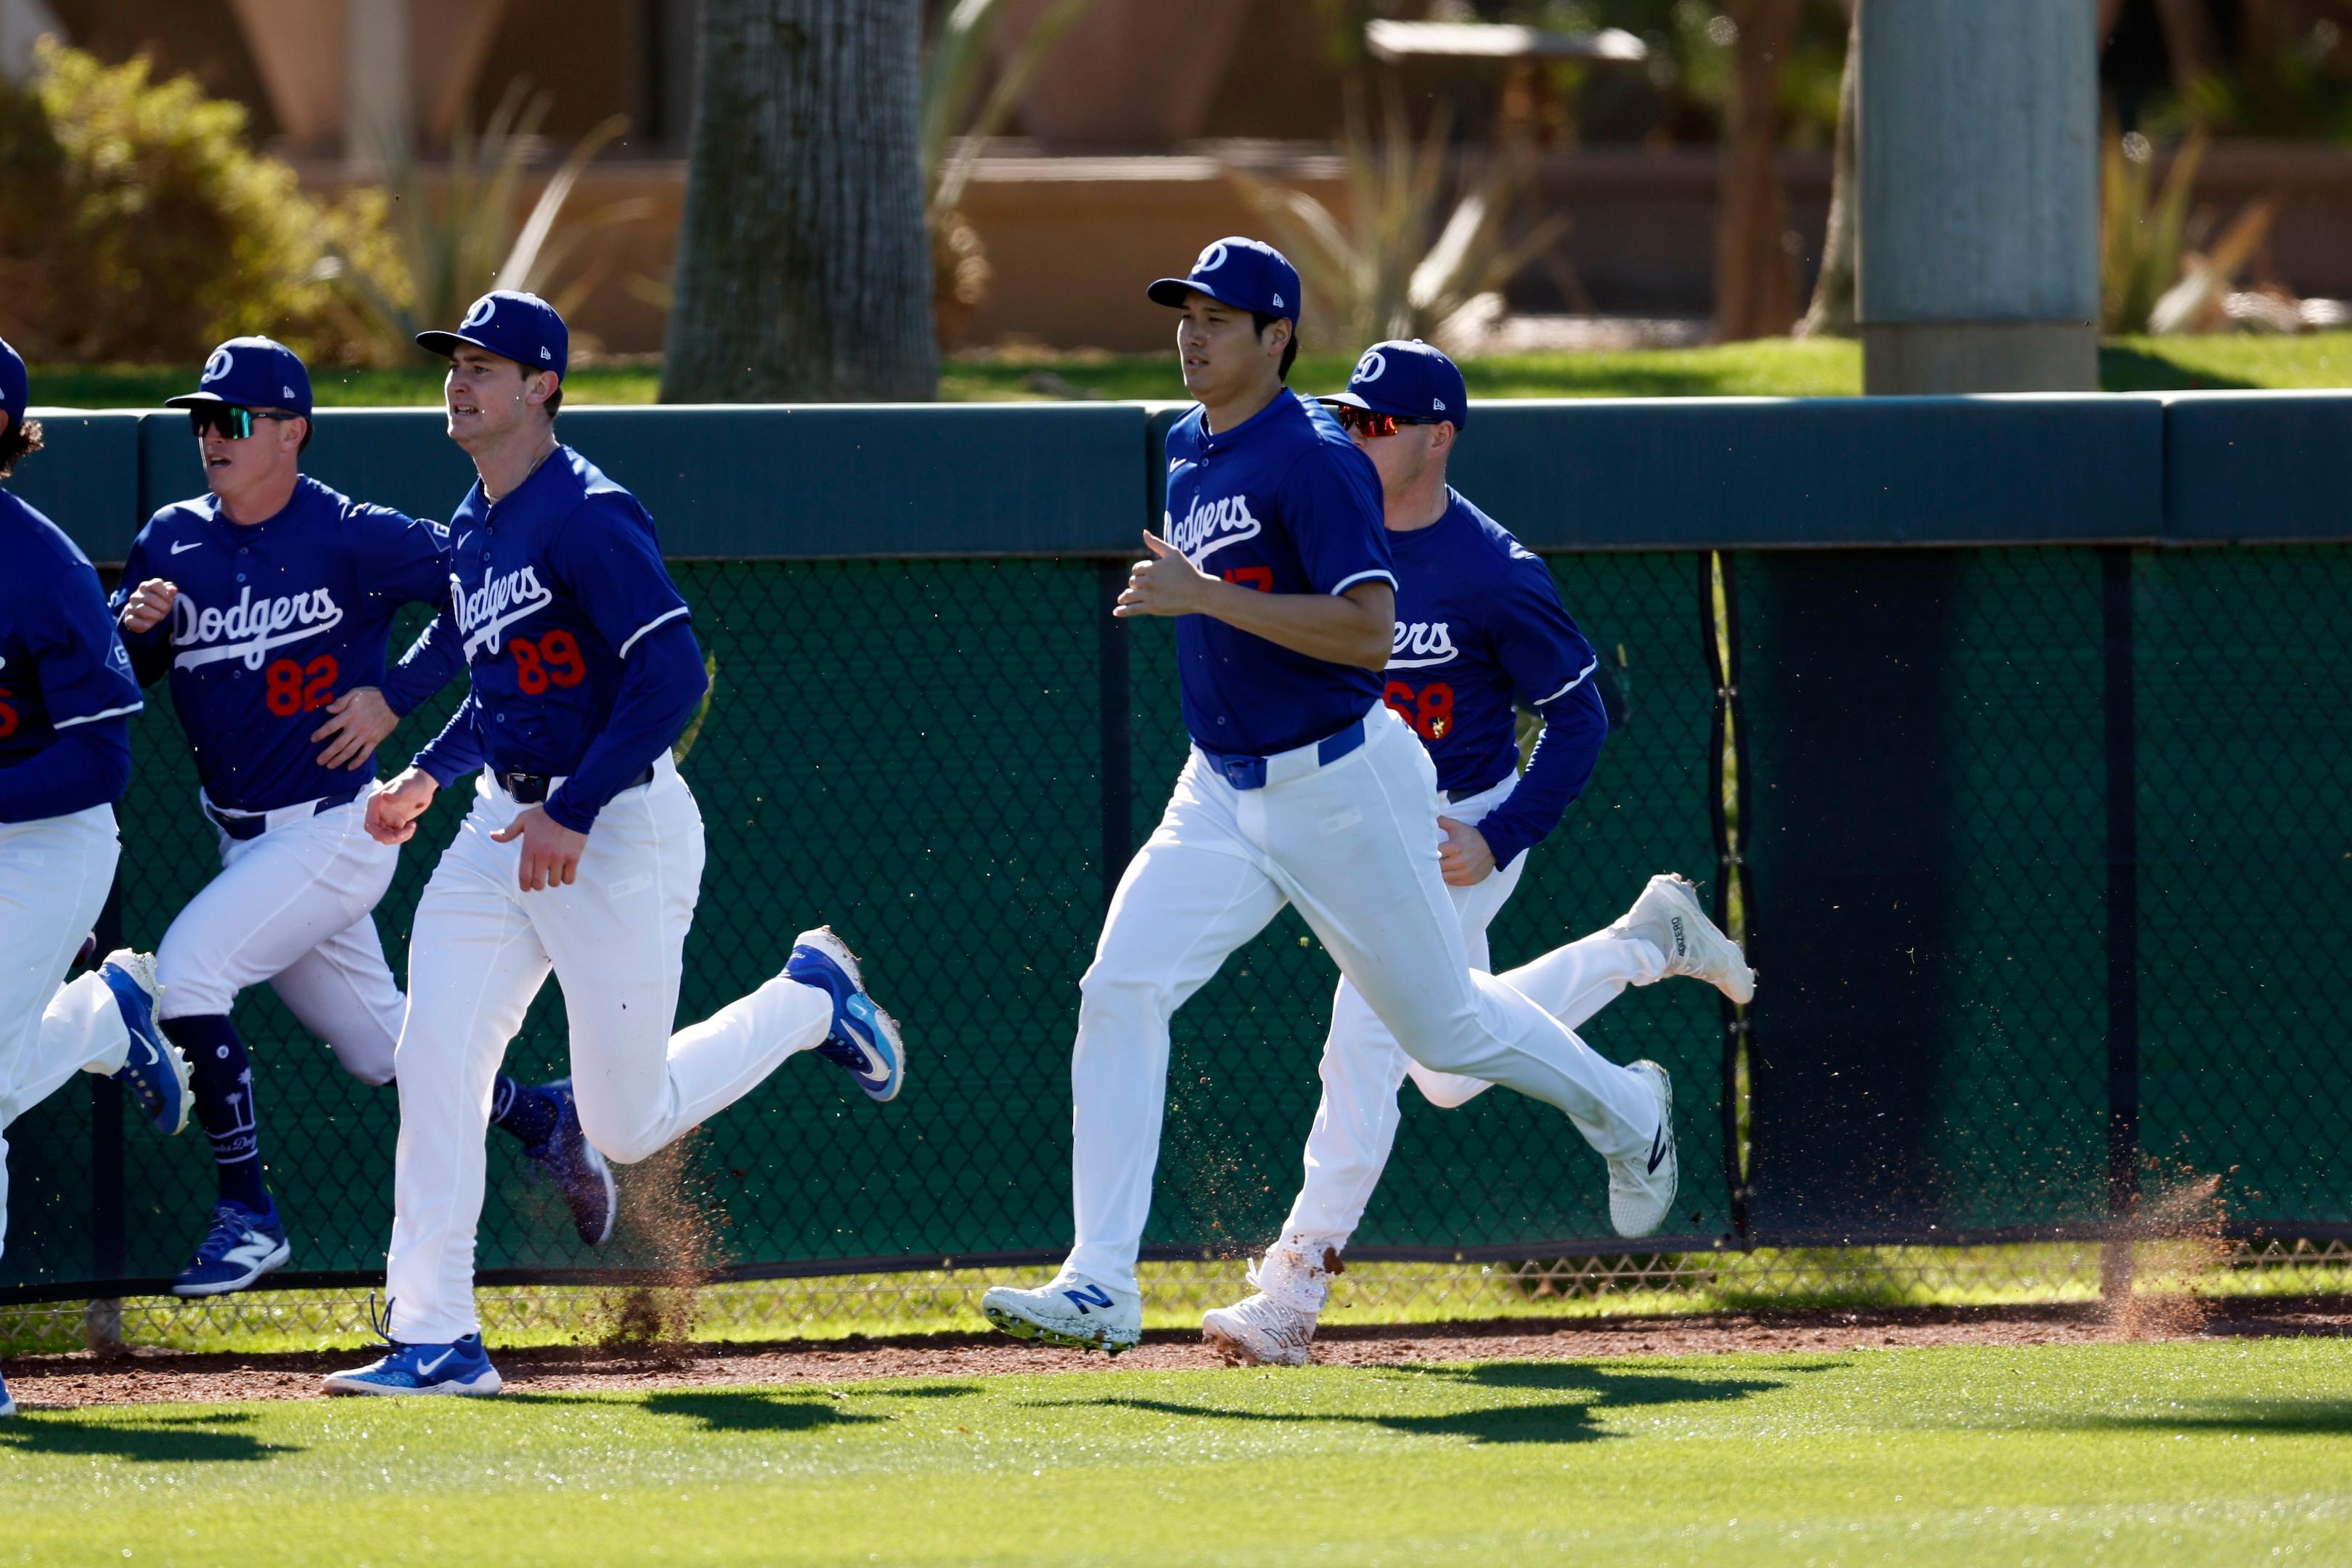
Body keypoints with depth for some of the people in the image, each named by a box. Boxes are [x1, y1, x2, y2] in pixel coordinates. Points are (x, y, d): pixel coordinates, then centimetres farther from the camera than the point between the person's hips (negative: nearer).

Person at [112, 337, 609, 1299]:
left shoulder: (353, 539, -14)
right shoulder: (174, 542, 2)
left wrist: (395, 696, -17)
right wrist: (135, 629, -17)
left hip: (336, 830, -7)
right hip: (246, 840, 7)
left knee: (185, 970, -20)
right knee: (378, 1048, 15)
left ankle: (249, 1215, -12)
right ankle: (543, 1121, 37)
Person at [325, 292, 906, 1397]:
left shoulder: (588, 516, -17)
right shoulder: (471, 529, 12)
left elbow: (671, 675, -25)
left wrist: (573, 815, -26)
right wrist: (431, 772, 13)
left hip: (619, 834, -8)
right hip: (504, 826, 8)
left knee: (628, 1124, 0)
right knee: (434, 1063, -6)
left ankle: (809, 1000, 25)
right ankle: (433, 1341, -4)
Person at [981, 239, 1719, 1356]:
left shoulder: (1314, 459, -18)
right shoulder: (1188, 455, 9)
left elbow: (1369, 633, -27)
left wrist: (1206, 595, -29)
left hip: (1343, 789, -7)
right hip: (1223, 793, 7)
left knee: (1441, 1022, 9)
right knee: (1119, 993, -12)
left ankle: (1624, 1112, 39)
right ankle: (1100, 1289, -15)